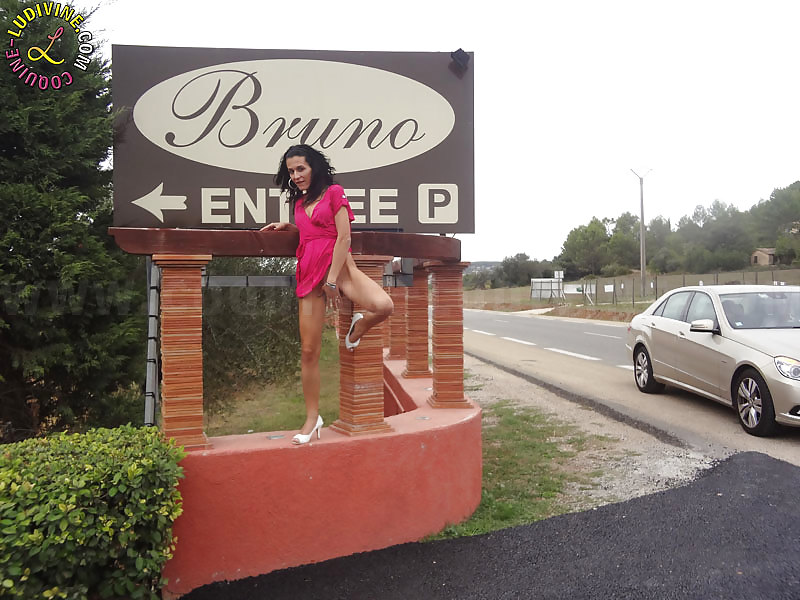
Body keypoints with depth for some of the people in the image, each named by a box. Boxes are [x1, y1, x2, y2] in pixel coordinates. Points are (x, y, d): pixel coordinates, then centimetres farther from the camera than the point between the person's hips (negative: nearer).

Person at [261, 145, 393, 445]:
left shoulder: (333, 192, 1)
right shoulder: (299, 202, 19)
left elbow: (343, 237, -7)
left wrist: (332, 280, -11)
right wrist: (286, 226, 17)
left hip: (339, 265, -5)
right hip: (309, 273, 5)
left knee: (384, 306, -33)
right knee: (308, 350, 0)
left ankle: (359, 326, 3)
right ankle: (312, 417, 13)